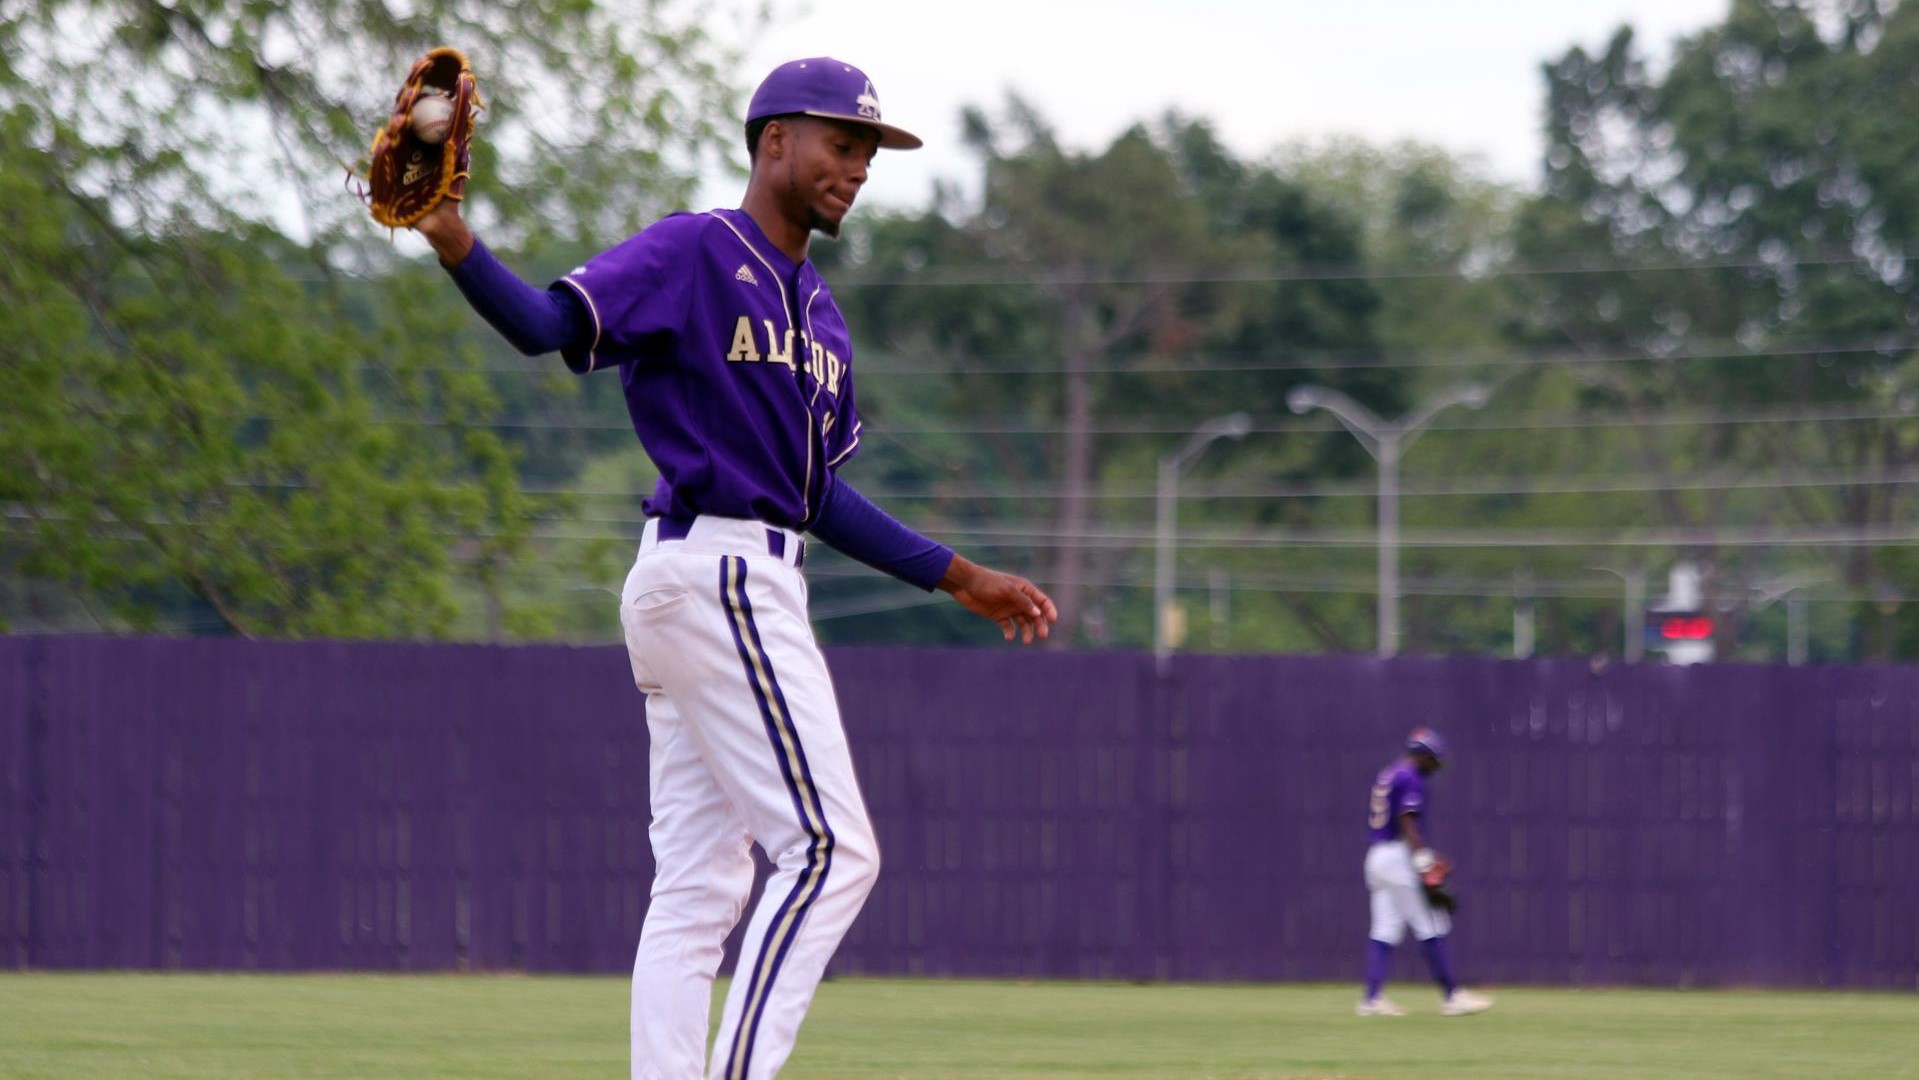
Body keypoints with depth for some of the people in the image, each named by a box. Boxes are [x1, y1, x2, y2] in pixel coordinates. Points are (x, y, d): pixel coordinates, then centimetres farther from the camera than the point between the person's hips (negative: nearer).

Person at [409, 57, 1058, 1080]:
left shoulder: (816, 311, 20)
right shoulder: (691, 252, -7)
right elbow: (552, 324, -22)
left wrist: (956, 576, 22)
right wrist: (457, 247, -41)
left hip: (748, 589, 10)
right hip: (716, 574, -10)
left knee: (700, 883, 7)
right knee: (828, 849, -13)